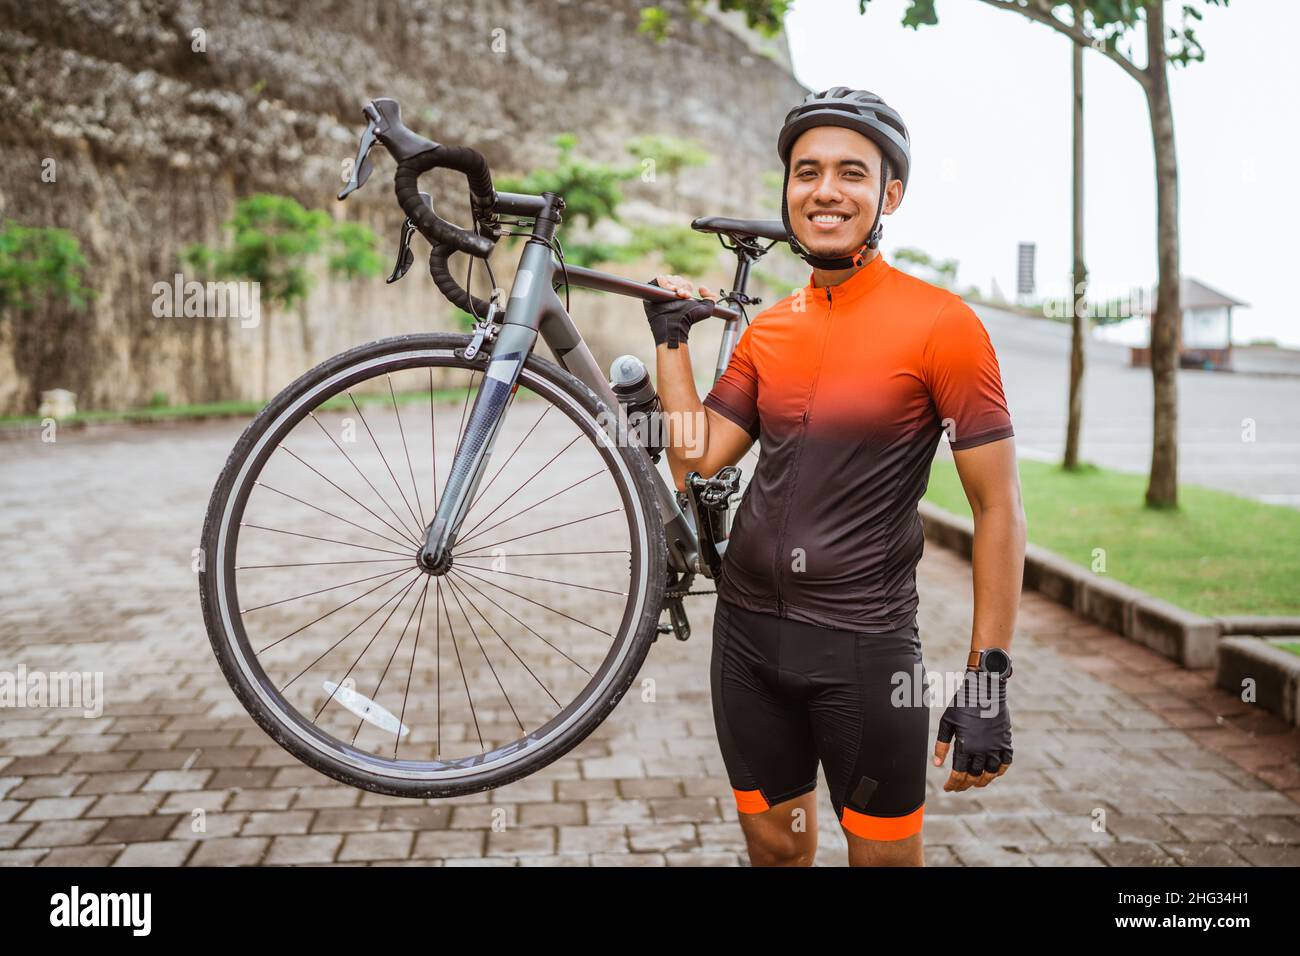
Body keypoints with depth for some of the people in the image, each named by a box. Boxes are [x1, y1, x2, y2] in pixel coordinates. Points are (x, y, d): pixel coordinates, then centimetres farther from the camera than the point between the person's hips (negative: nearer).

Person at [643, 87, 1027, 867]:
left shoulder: (941, 324, -10)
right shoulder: (767, 331, 8)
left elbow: (999, 509, -10)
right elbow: (697, 462, 4)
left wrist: (989, 680, -14)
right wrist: (672, 339, 5)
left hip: (866, 644, -5)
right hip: (749, 629, 5)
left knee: (886, 854, 8)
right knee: (775, 845, 17)